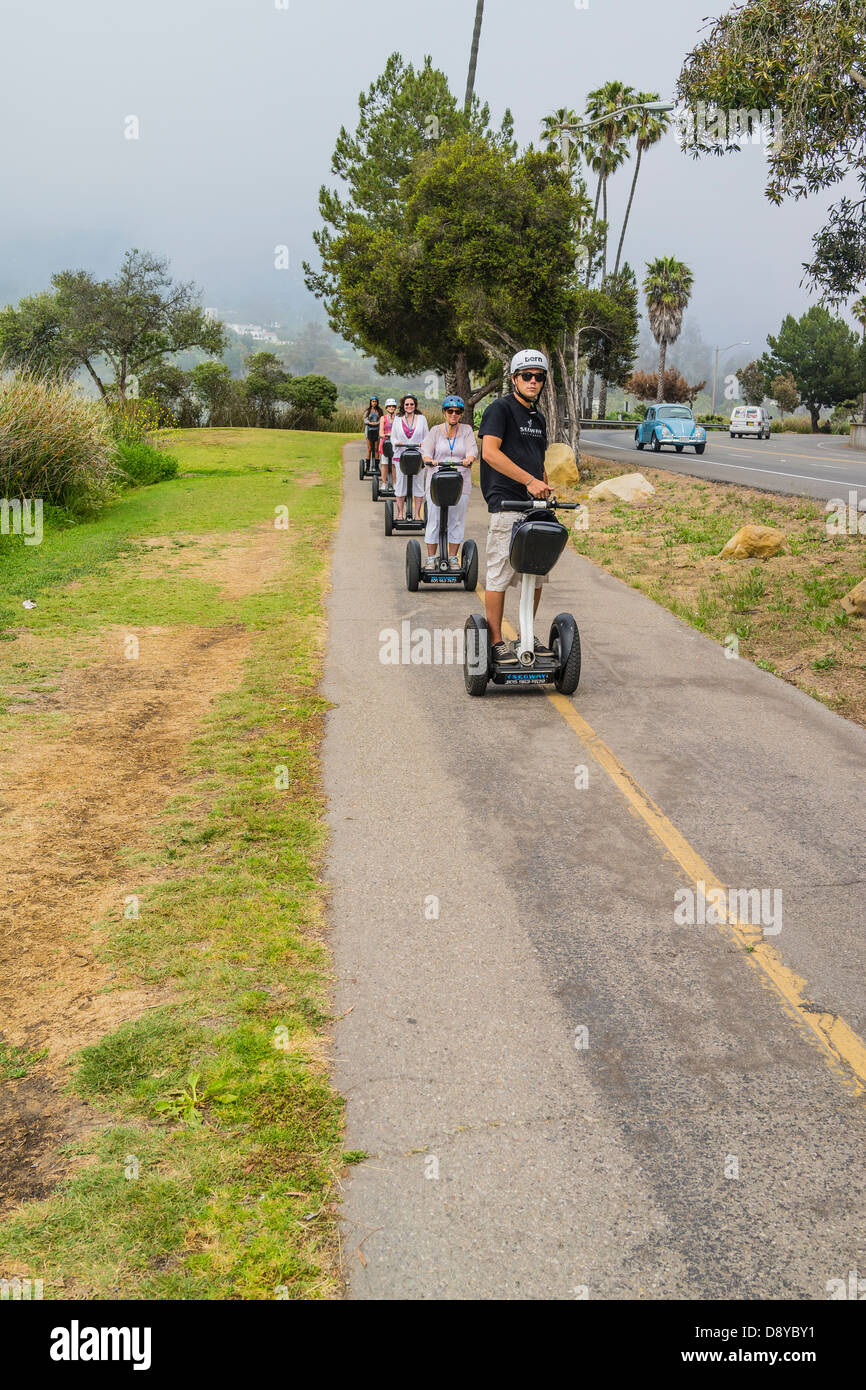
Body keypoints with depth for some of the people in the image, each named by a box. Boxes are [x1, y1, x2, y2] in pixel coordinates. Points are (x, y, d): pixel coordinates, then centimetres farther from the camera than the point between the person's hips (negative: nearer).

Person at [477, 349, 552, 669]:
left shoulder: (538, 417, 20)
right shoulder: (500, 408, -5)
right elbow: (490, 452, -18)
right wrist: (529, 480, -22)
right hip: (507, 505, -8)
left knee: (537, 573, 11)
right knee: (500, 573, -6)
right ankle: (496, 642, 0)